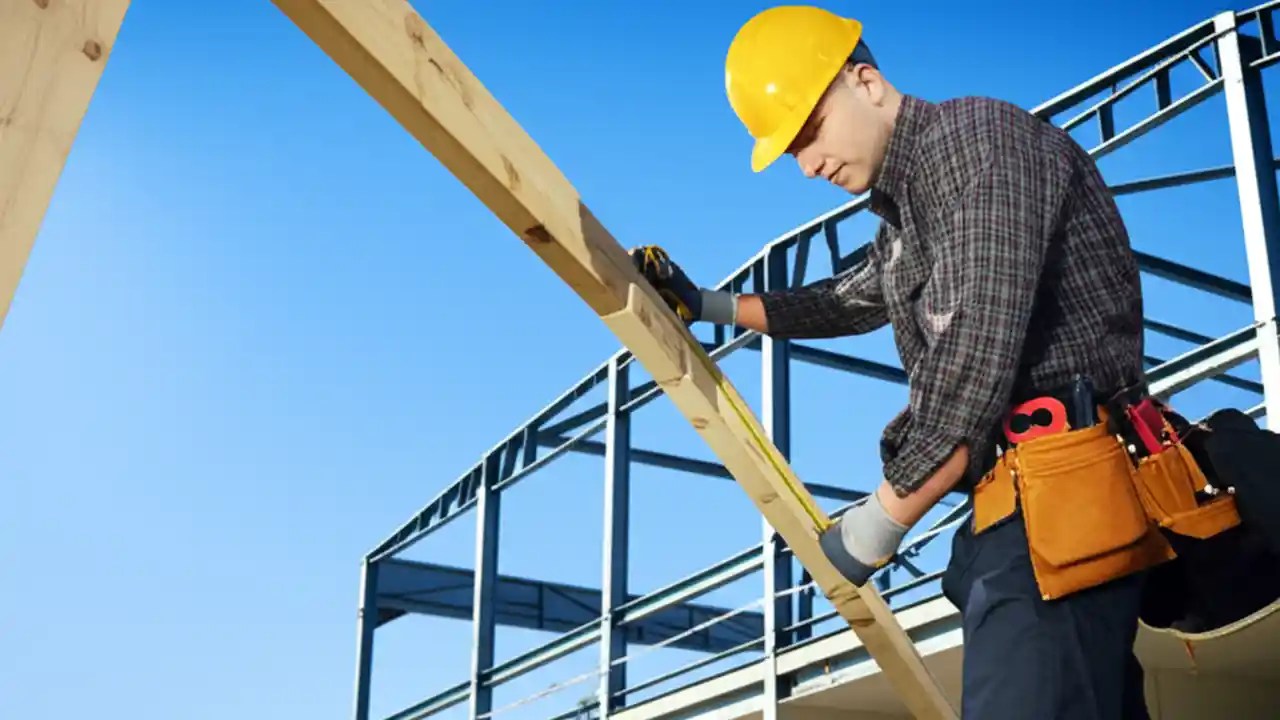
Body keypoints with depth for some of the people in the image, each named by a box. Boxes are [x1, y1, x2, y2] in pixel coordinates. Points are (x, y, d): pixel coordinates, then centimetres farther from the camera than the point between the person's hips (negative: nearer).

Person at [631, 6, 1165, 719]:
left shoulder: (975, 134, -7)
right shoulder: (908, 208, 25)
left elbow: (979, 352, -18)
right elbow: (850, 302, 45)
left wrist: (881, 520, -12)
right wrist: (708, 305, 45)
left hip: (1059, 498, -11)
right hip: (1036, 502, 11)